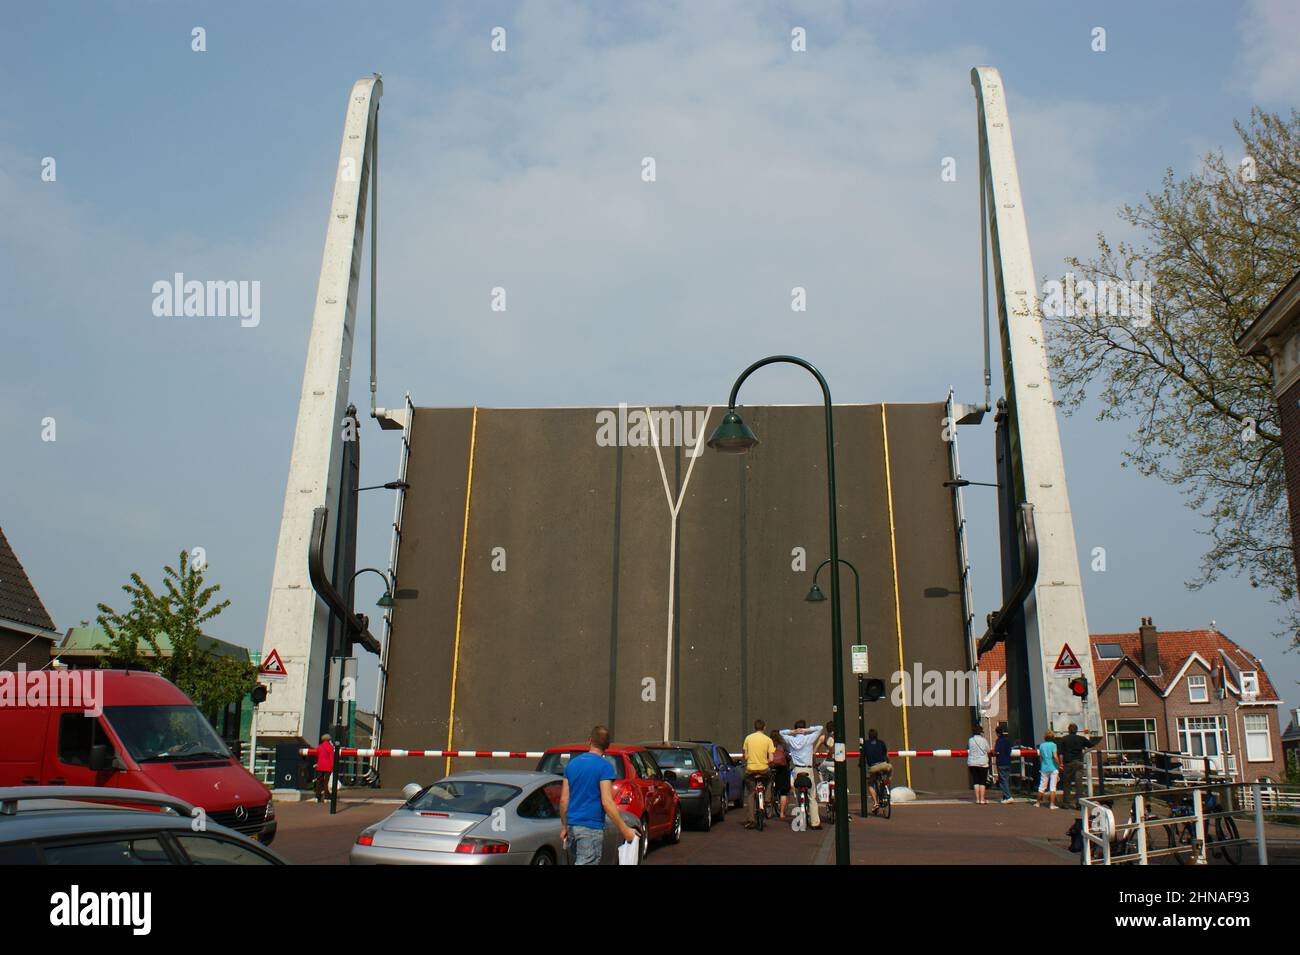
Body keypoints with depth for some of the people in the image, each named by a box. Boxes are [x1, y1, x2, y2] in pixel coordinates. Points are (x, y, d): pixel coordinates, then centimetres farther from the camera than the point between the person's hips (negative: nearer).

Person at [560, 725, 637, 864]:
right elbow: (607, 802, -16)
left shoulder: (572, 764, 8)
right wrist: (625, 830, -12)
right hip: (591, 827, -6)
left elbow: (563, 800, 9)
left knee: (578, 862, 17)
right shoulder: (604, 766, -10)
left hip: (572, 826, 6)